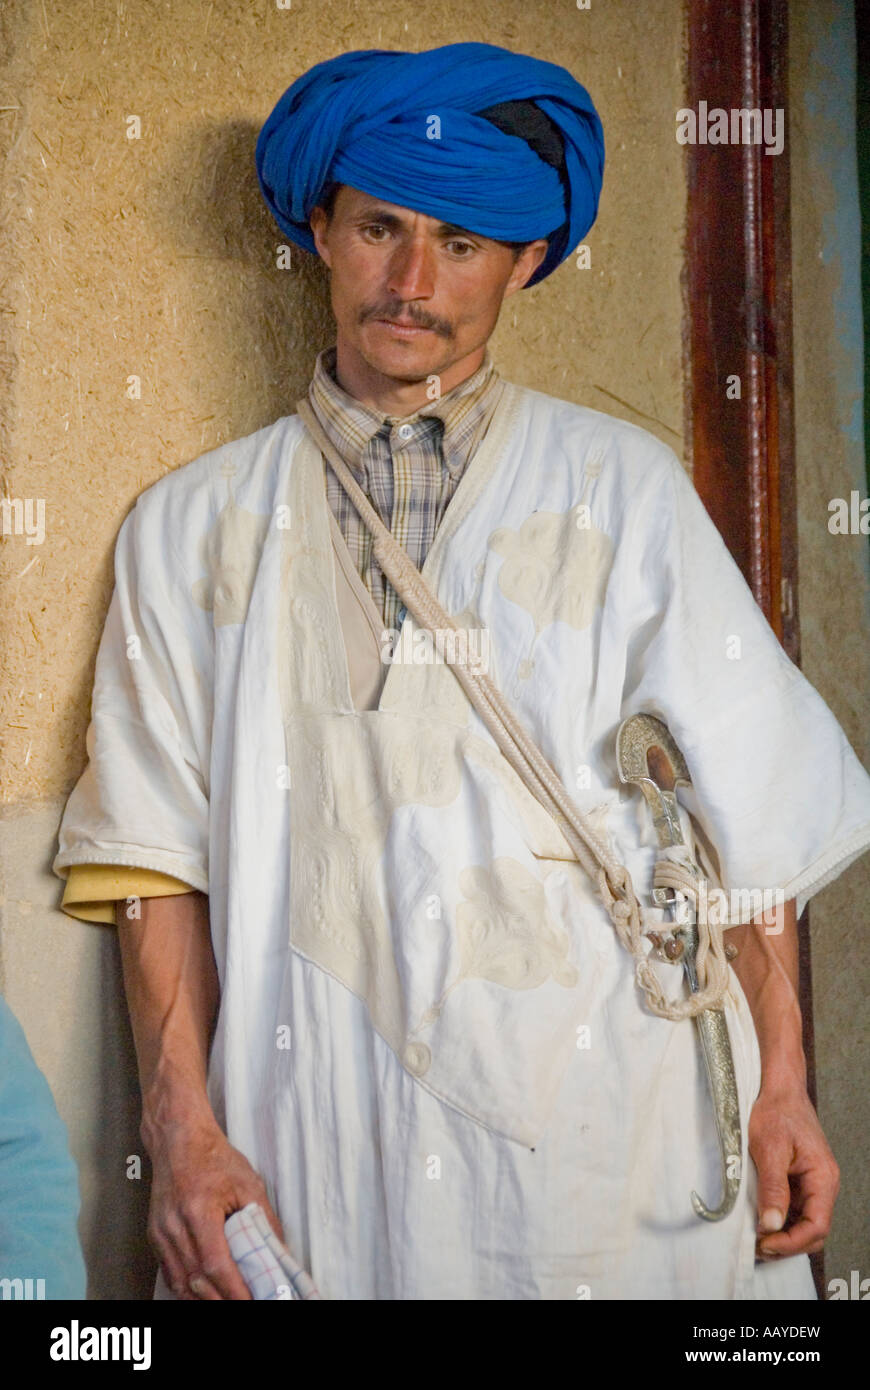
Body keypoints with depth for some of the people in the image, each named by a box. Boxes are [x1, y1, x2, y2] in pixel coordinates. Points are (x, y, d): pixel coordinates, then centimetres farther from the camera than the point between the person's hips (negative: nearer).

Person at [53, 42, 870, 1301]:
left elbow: (752, 816, 5)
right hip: (316, 1142, 1)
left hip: (595, 1119, 0)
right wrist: (185, 1131, -5)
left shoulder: (622, 488, 8)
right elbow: (156, 856, 5)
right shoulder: (194, 526, 10)